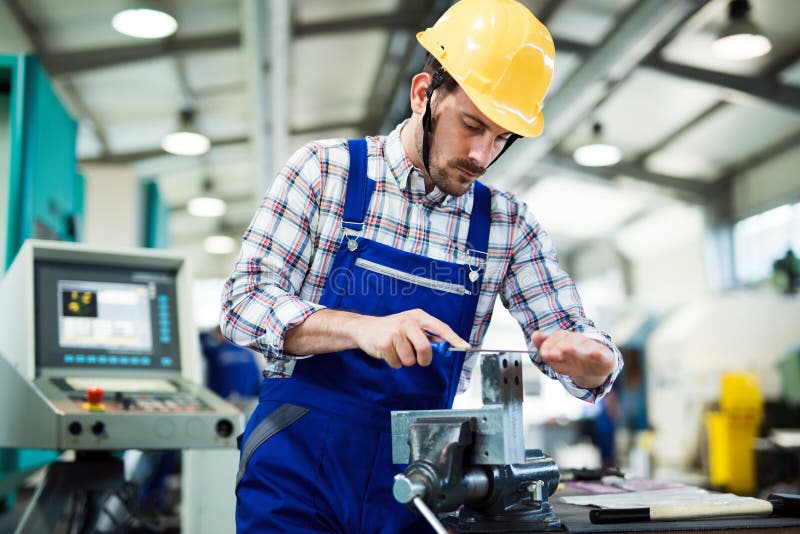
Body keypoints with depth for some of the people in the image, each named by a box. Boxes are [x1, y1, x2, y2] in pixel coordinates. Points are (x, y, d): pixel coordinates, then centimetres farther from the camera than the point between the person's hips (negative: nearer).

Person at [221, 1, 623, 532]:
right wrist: (362, 328, -28)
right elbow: (243, 302, -11)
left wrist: (587, 355, -23)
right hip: (299, 468, -2)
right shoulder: (325, 171, -5)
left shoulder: (508, 225, 1)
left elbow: (597, 364, 2)